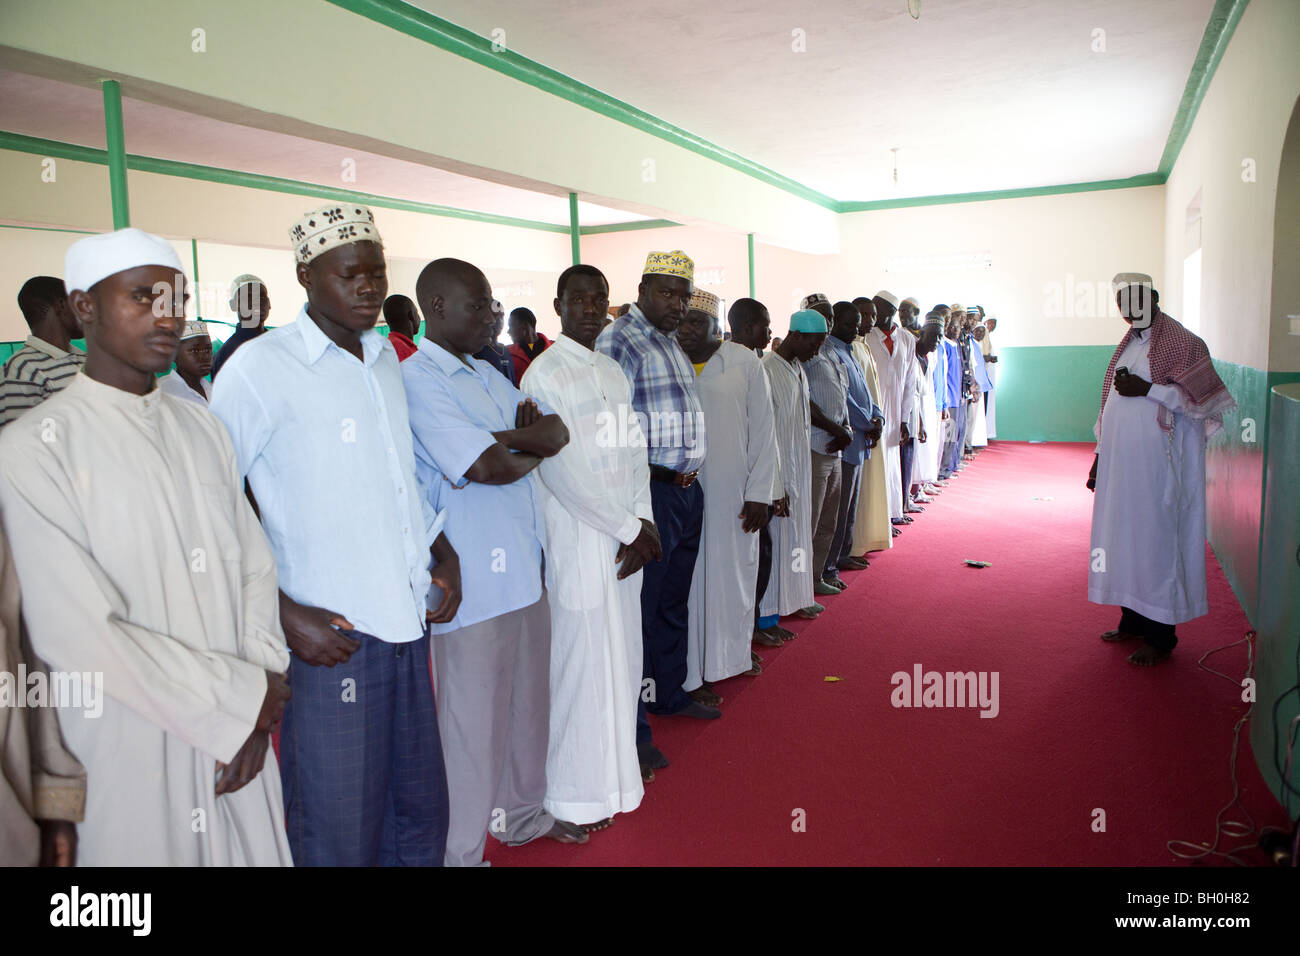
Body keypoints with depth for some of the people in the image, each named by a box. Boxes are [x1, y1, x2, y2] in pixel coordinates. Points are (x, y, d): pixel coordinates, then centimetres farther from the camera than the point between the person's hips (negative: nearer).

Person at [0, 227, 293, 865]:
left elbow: (253, 565, 5)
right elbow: (76, 634, -17)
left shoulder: (202, 429, 8)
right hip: (130, 758, -5)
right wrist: (242, 698, -12)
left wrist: (261, 713, -6)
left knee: (256, 850, 16)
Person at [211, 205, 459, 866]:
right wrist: (284, 613, -17)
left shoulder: (385, 357, 12)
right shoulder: (259, 367, -9)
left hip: (407, 623, 6)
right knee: (339, 835, 7)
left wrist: (443, 553, 11)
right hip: (329, 638, -6)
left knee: (421, 816, 17)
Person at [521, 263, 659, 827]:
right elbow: (562, 470, -16)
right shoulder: (544, 374, -9)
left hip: (626, 541, 7)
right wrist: (629, 528, -11)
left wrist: (644, 523, -3)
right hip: (578, 542, -7)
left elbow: (635, 452, 12)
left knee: (622, 653, 14)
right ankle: (577, 793, 16)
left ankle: (614, 772, 30)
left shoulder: (613, 371, 14)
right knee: (581, 660, 0)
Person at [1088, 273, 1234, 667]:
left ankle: (1160, 636, 6)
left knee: (1156, 539, -3)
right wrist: (1100, 457, 16)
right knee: (1123, 534, 12)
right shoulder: (1126, 346, 16)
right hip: (1121, 462, 7)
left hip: (1156, 464, -7)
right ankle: (1132, 621, 25)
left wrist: (1147, 389, -19)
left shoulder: (1181, 342, -6)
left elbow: (1198, 398, -14)